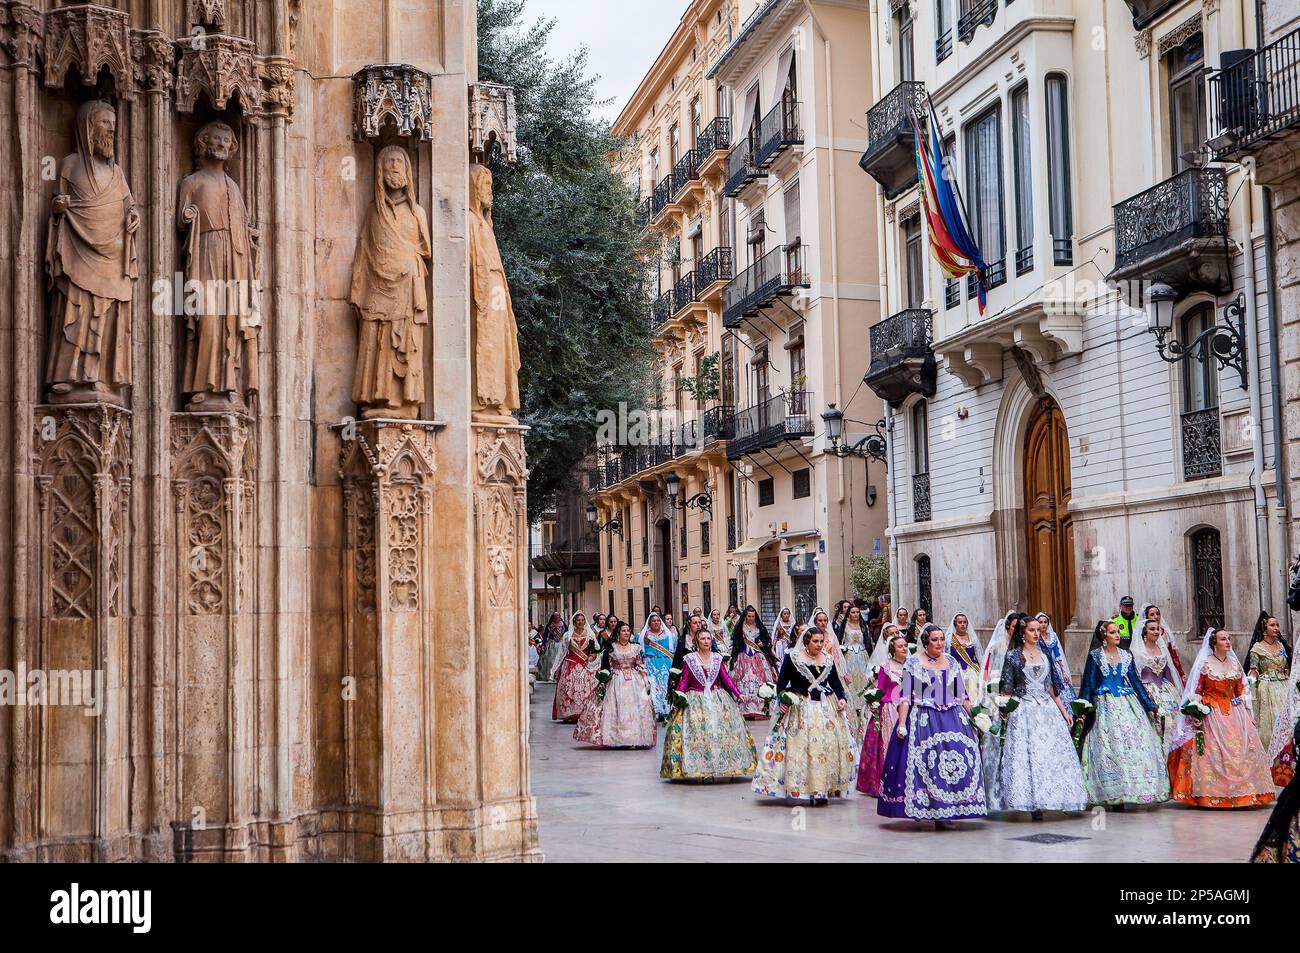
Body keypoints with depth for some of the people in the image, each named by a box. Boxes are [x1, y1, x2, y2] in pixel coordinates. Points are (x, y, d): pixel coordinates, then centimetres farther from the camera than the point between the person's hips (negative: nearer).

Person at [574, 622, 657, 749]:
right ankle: (616, 739, -2)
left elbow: (641, 666, 9)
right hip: (616, 682, -2)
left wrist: (646, 681, 1)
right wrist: (603, 681, -6)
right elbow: (605, 667, 2)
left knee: (636, 708, -5)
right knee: (616, 710, -6)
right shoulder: (611, 648, 2)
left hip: (634, 681, 2)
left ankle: (636, 738, 1)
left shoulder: (635, 648, 9)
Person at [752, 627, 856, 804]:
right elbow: (782, 681, -1)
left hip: (826, 708, 4)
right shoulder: (792, 657, -1)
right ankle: (801, 786, -6)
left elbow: (835, 682, 15)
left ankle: (824, 788, 2)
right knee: (800, 747, -8)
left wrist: (842, 698, 0)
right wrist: (782, 699, -15)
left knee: (829, 744, -2)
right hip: (800, 708, -4)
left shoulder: (828, 660, 11)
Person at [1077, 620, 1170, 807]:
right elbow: (1088, 683, 0)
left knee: (1134, 744, -3)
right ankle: (1112, 794, -3)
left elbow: (1135, 681, 13)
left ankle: (1130, 790, 2)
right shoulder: (1095, 656, 0)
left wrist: (1149, 705, 11)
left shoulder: (1126, 655, 11)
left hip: (1128, 705, 4)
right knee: (1109, 748, -7)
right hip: (1105, 706, -4)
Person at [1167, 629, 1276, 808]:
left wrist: (1247, 714, 9)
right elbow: (1196, 692, -3)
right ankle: (1212, 796, -5)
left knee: (1243, 749, -3)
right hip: (1211, 713, -4)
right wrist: (1196, 716, -11)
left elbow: (1241, 690, 15)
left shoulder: (1235, 664, 11)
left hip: (1234, 713, 4)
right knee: (1213, 752, -9)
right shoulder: (1205, 664, -2)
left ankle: (1244, 793, 4)